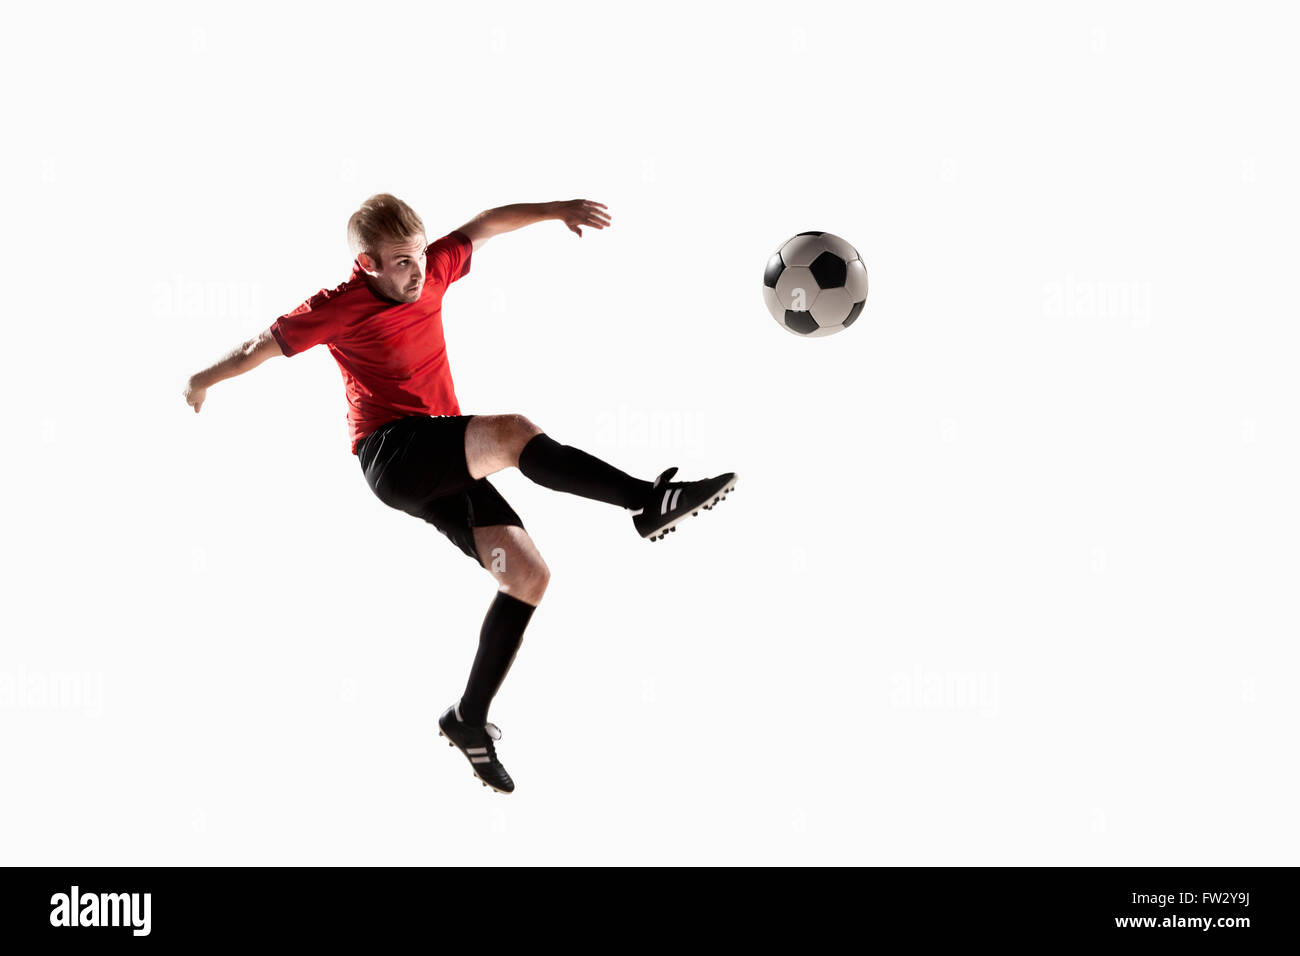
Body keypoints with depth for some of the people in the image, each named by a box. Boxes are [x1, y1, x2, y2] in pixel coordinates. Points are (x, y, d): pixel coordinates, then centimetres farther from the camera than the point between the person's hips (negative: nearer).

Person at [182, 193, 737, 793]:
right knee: (513, 432, -32)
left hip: (445, 466, 7)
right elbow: (262, 347, 6)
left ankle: (469, 718, 7)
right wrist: (203, 380, 20)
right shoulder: (338, 307, -7)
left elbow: (483, 226, 21)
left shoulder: (432, 271, 7)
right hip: (391, 455, -7)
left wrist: (555, 210, 14)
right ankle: (649, 502, -33)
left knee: (528, 577, -2)